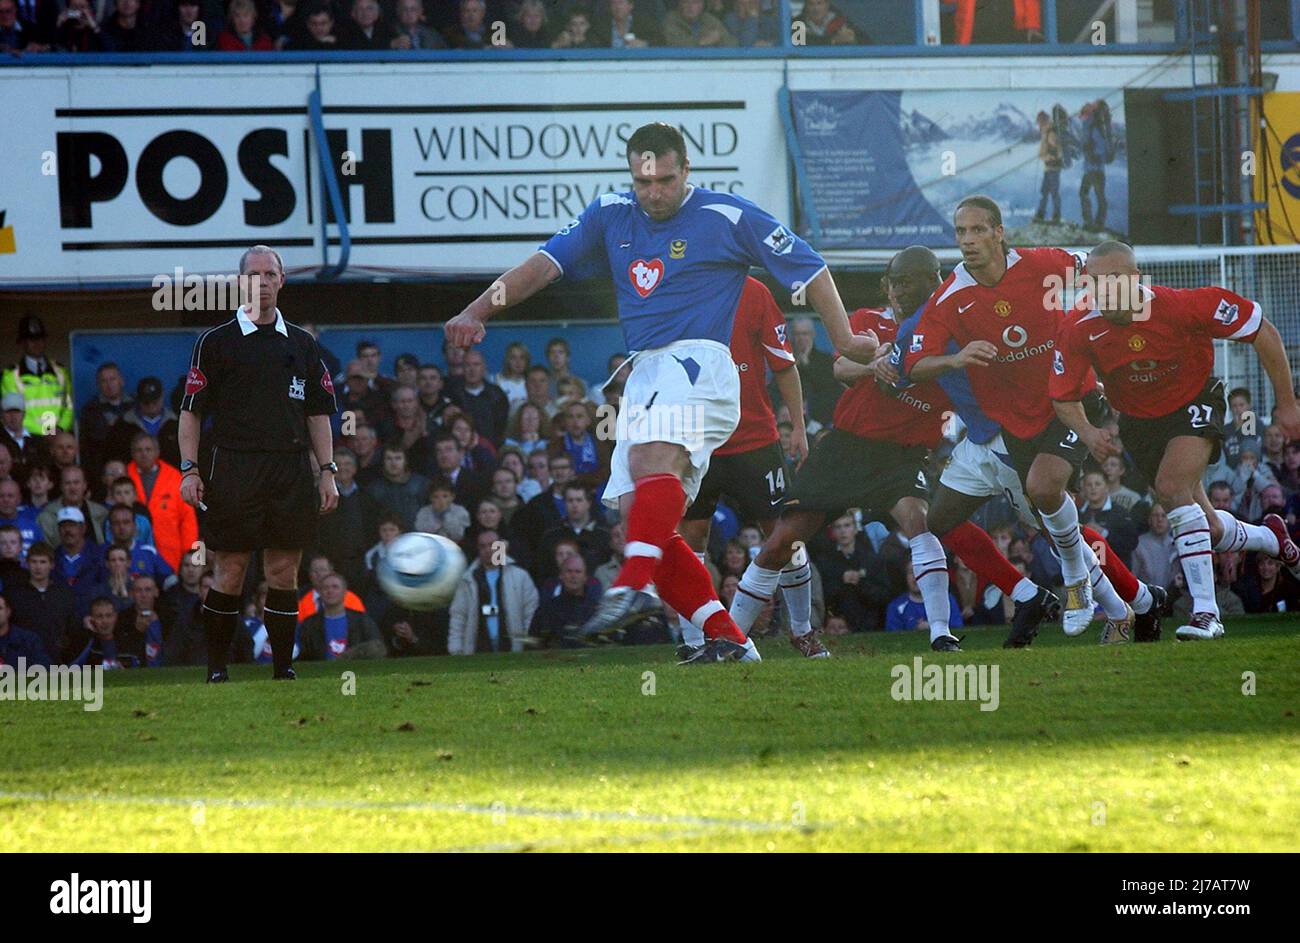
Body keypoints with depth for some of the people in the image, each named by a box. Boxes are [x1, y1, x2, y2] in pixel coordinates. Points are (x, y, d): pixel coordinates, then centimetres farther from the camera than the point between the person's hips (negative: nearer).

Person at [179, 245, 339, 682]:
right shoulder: (216, 342, 4)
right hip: (233, 472, -3)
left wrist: (327, 472, 7)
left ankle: (284, 668, 8)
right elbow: (191, 411, 3)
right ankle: (216, 670, 3)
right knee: (229, 573, -3)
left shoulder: (302, 345, 14)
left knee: (284, 574, 3)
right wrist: (189, 469, -7)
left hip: (292, 474, 3)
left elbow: (319, 414, 16)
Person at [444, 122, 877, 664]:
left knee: (653, 459, -34)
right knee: (641, 520, -2)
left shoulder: (727, 217, 1)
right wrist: (478, 311, 2)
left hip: (697, 360, -7)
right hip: (644, 375, 7)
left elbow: (808, 268, 7)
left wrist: (844, 339, 7)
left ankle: (635, 588, -53)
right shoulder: (611, 215, 15)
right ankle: (728, 639, -1)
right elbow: (545, 265, 14)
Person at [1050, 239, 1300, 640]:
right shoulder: (1079, 332, -23)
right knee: (1208, 530, 9)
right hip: (1139, 422, 4)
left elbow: (1263, 333, -18)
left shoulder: (1184, 306, -29)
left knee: (1172, 487, -30)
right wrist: (1087, 433, -31)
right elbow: (1065, 397, -9)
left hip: (1193, 405, -4)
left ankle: (1206, 612, -26)